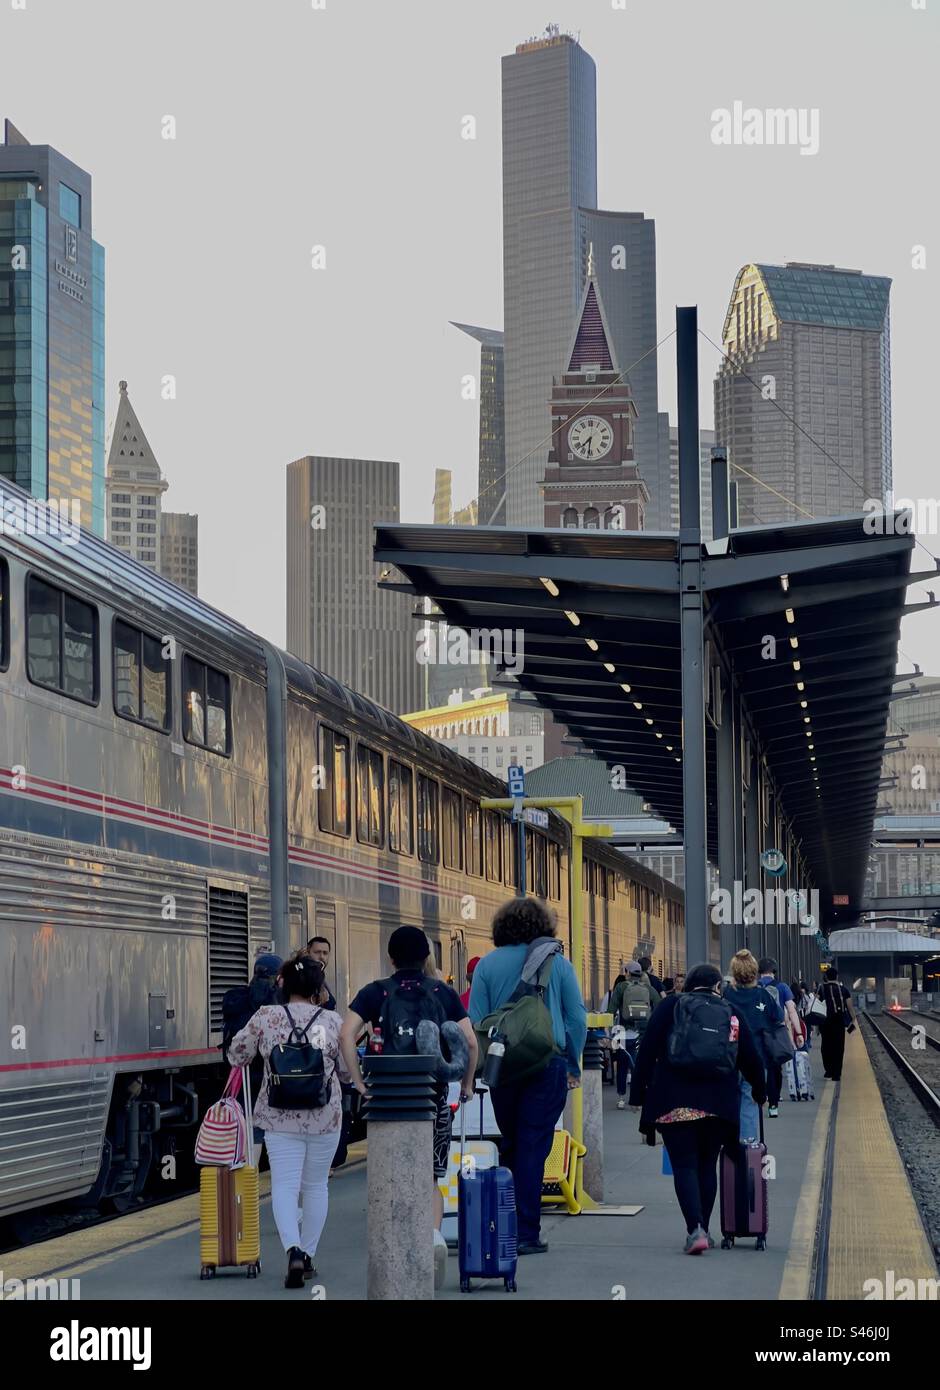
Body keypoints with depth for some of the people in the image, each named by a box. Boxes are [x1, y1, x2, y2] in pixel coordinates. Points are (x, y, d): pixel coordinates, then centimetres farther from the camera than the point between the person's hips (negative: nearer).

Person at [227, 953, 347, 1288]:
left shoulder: (265, 1017, -4)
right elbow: (347, 1070, 5)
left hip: (280, 1118, -1)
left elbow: (237, 1054, 6)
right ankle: (308, 1256, 22)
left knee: (284, 1185, -1)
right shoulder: (332, 1021, -3)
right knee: (315, 1185, 15)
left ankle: (294, 1250, -23)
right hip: (324, 1118, 1)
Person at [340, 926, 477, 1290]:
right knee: (429, 1179, 9)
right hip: (434, 1095, 1)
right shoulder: (443, 992, 6)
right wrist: (466, 1085, 10)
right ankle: (434, 1236, -15)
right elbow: (470, 1041, -1)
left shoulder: (375, 993, 3)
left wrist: (359, 1081, -6)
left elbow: (347, 1035, -11)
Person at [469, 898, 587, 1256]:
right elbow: (577, 1017, 1)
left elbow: (475, 1020, 0)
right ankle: (526, 1234, -2)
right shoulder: (558, 963, 1)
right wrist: (573, 1065, 10)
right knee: (533, 1148, -1)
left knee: (509, 1144, 15)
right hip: (548, 1063, -1)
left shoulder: (488, 965, 2)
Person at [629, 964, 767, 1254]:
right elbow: (752, 1060, 14)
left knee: (684, 1165, 0)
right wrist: (759, 1092, 33)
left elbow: (647, 1052, -1)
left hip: (673, 1103, -2)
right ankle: (703, 1231, 18)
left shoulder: (671, 1007, 6)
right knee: (707, 1165, 16)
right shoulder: (732, 1014, 11)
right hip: (719, 1104, 2)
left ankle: (695, 1229, -16)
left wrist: (639, 1094, 2)